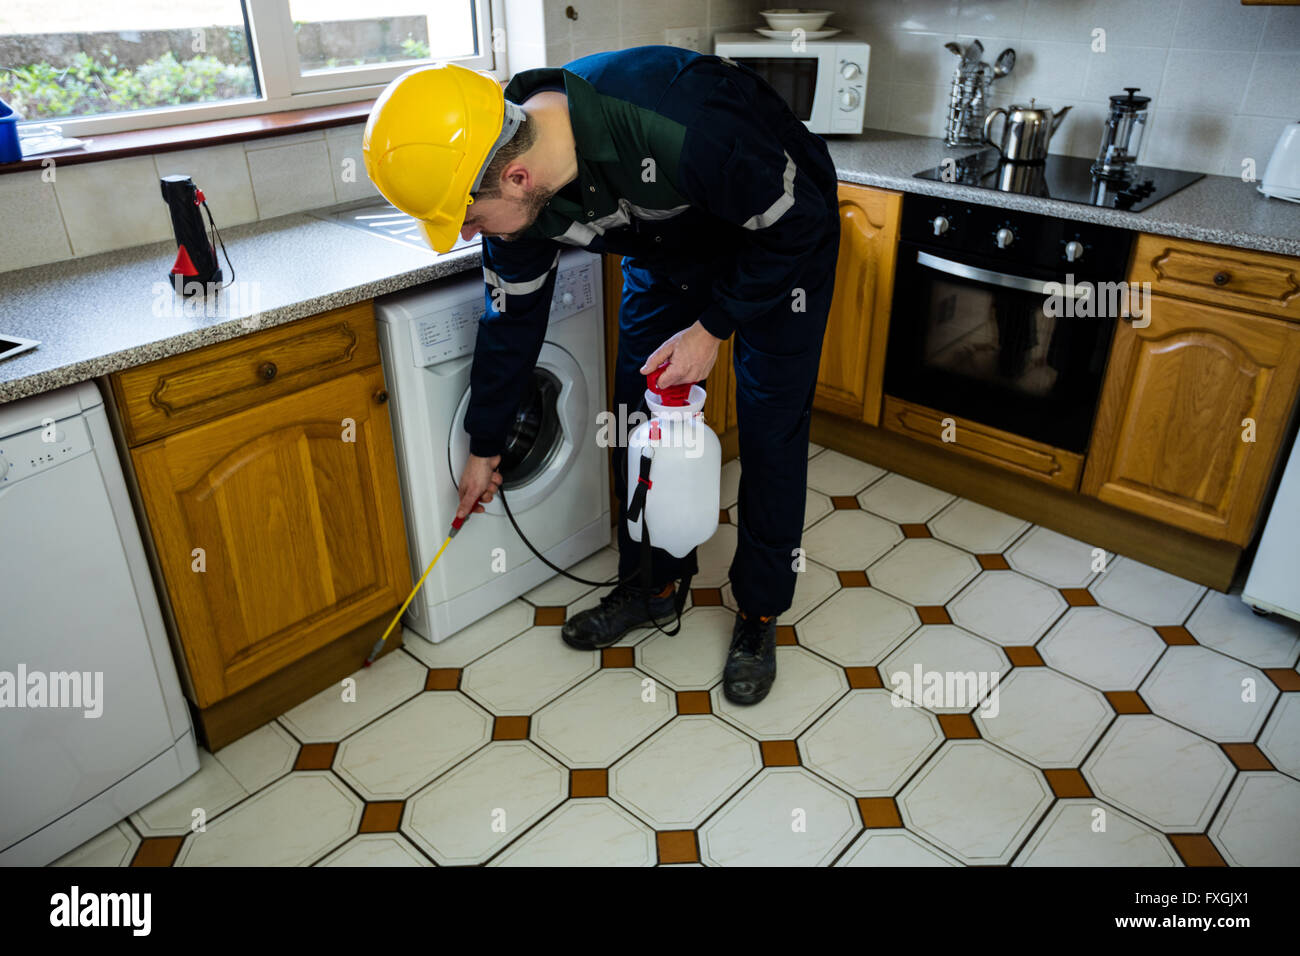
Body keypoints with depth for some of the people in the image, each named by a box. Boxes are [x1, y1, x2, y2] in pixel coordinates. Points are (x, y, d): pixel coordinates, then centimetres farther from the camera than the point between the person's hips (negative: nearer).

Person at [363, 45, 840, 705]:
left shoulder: (676, 127, -43)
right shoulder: (519, 199, -22)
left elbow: (797, 223, -27)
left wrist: (712, 328, -23)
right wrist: (484, 449, 3)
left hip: (782, 238, -5)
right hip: (669, 251, 6)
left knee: (771, 428, -6)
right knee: (640, 411, 4)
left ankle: (760, 613, 12)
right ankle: (654, 583, 24)